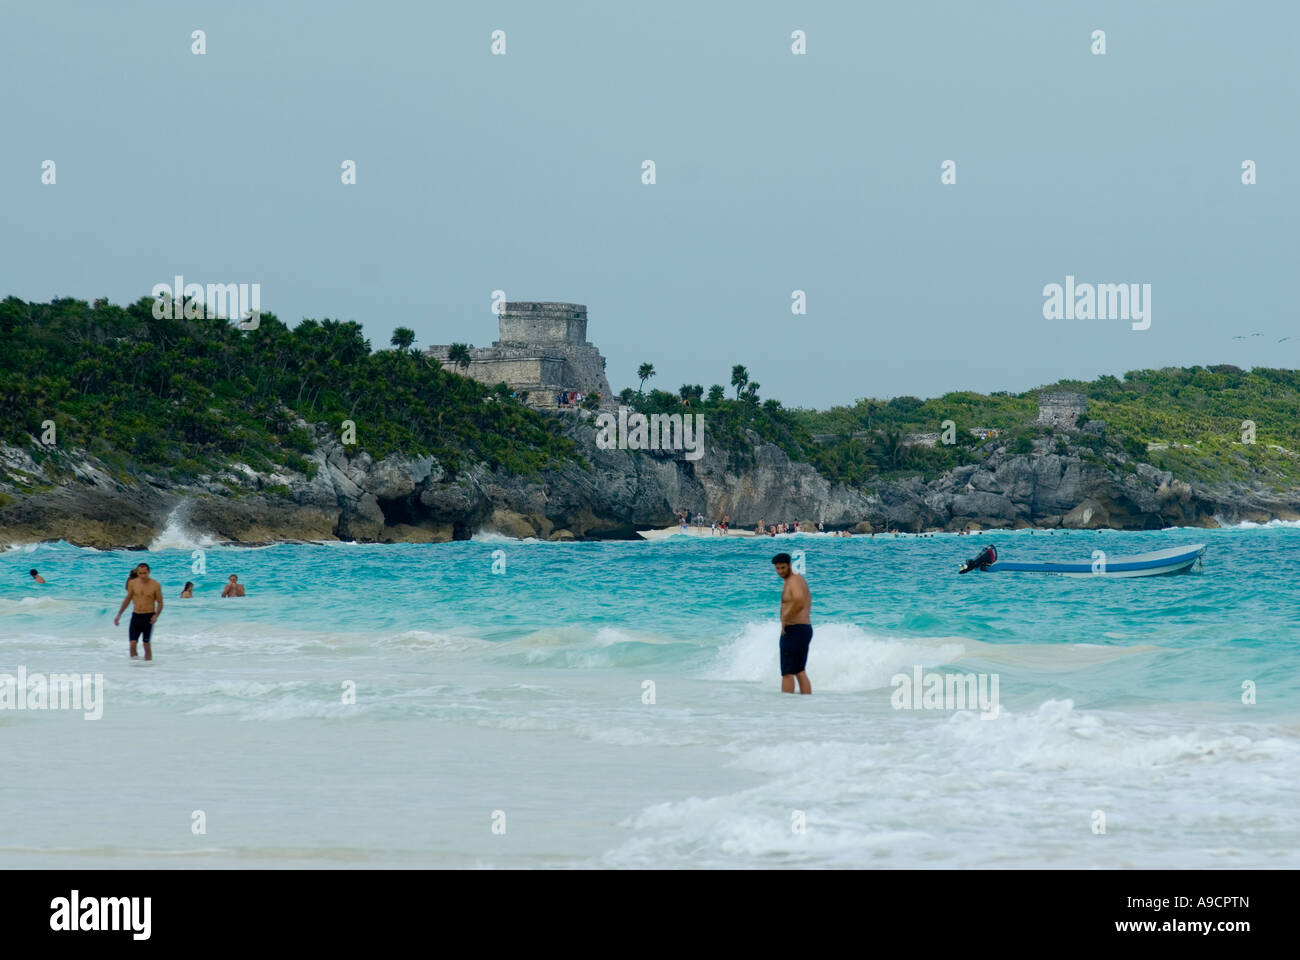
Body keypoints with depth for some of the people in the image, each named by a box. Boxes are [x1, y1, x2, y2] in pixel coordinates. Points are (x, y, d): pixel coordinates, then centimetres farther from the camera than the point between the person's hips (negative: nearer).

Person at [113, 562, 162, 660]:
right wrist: (119, 614, 13)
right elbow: (128, 599, 14)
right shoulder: (133, 583, 1)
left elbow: (160, 602, -3)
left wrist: (156, 615, -20)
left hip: (148, 617, -3)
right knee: (132, 644, -6)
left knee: (147, 645, -1)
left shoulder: (155, 585, -8)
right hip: (135, 615, 3)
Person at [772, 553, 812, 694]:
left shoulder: (793, 581, -16)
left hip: (794, 630, -10)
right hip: (806, 628, 10)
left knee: (787, 672, -8)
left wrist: (785, 620, -24)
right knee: (799, 671, 15)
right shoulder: (799, 578, 16)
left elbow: (799, 603, -35)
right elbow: (808, 599, 35)